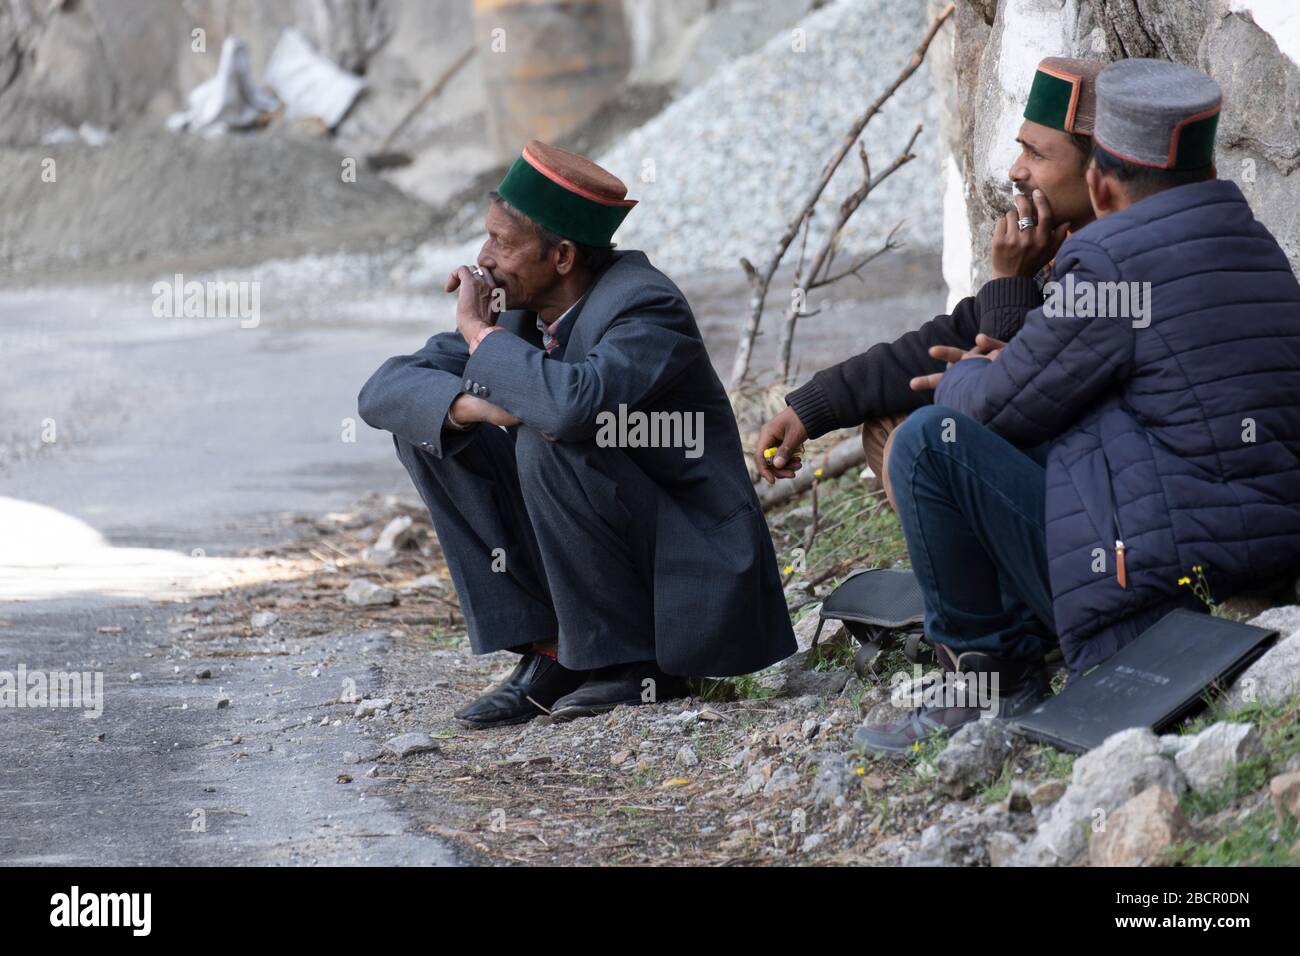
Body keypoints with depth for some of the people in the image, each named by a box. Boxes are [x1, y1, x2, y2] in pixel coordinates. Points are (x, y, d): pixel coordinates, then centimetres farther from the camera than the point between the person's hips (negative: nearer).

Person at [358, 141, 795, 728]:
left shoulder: (646, 307, -21)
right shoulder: (519, 307, 1)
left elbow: (576, 405, -42)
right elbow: (383, 390, -2)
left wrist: (480, 332, -24)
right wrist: (475, 405, -24)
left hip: (690, 579, -8)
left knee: (548, 443, -30)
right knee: (427, 422, -3)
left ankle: (636, 663, -13)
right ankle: (548, 651, -3)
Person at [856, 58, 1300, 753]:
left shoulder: (1108, 261, -14)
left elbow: (998, 407, -5)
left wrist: (966, 377, 19)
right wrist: (998, 372, 25)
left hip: (1157, 583, -9)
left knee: (929, 442, -3)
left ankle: (997, 681, 8)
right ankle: (1015, 666, 21)